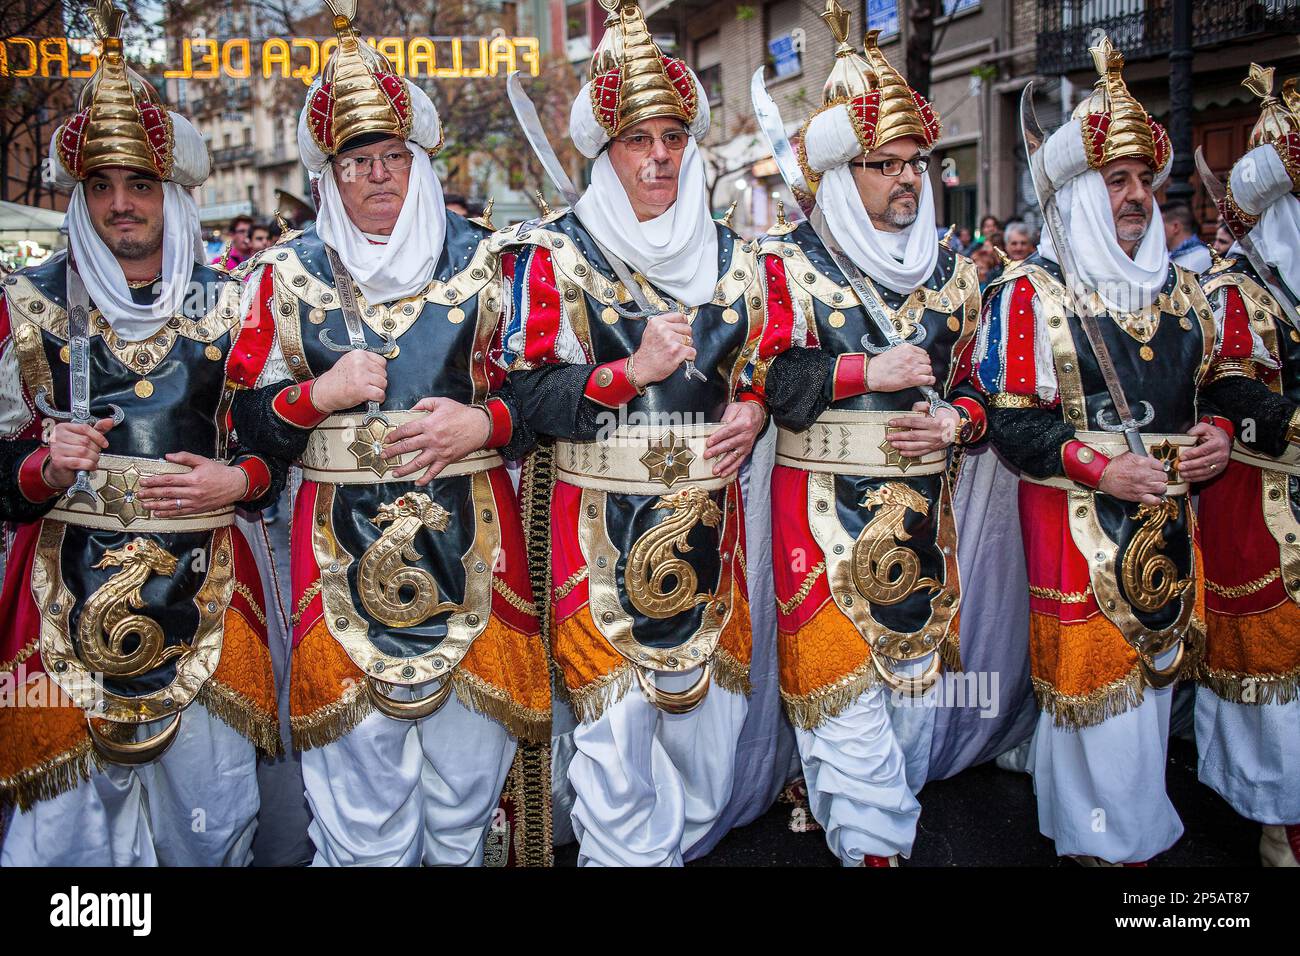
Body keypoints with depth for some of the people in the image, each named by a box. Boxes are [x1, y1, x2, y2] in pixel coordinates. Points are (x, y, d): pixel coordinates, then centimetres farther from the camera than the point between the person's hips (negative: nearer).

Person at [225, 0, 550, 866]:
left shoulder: (479, 260, 5)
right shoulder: (290, 272, 6)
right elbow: (249, 417, 7)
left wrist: (482, 422, -13)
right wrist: (321, 394, -10)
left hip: (469, 533, 0)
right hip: (343, 545, 0)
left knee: (466, 758, 11)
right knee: (363, 772, 6)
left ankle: (459, 851, 34)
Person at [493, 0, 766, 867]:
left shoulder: (729, 255, 10)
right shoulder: (555, 251, -2)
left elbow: (758, 369, 21)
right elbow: (525, 395, -8)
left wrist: (751, 412, -1)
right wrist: (632, 371, -20)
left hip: (708, 525, 4)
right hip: (603, 530, -4)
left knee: (709, 724, 13)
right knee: (616, 729, 0)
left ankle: (670, 846, 37)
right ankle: (625, 853, 24)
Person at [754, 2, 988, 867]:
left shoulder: (950, 272, 12)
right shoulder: (789, 266, -3)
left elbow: (976, 384, 16)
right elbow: (758, 382, -12)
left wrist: (953, 421, -6)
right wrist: (867, 373, -16)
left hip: (923, 512, 5)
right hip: (826, 513, -5)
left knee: (915, 675, 14)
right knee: (843, 687, -5)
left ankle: (893, 814, 34)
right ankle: (873, 844, 9)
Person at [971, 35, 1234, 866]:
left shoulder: (1182, 289, 12)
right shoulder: (1032, 293, -6)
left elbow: (1212, 389, 21)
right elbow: (1011, 422, -11)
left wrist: (1216, 435, -1)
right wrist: (1100, 466, -20)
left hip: (1169, 515, 6)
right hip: (1077, 518, -5)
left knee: (1155, 668, 12)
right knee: (1092, 677, -1)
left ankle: (1137, 830, 32)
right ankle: (1105, 839, 20)